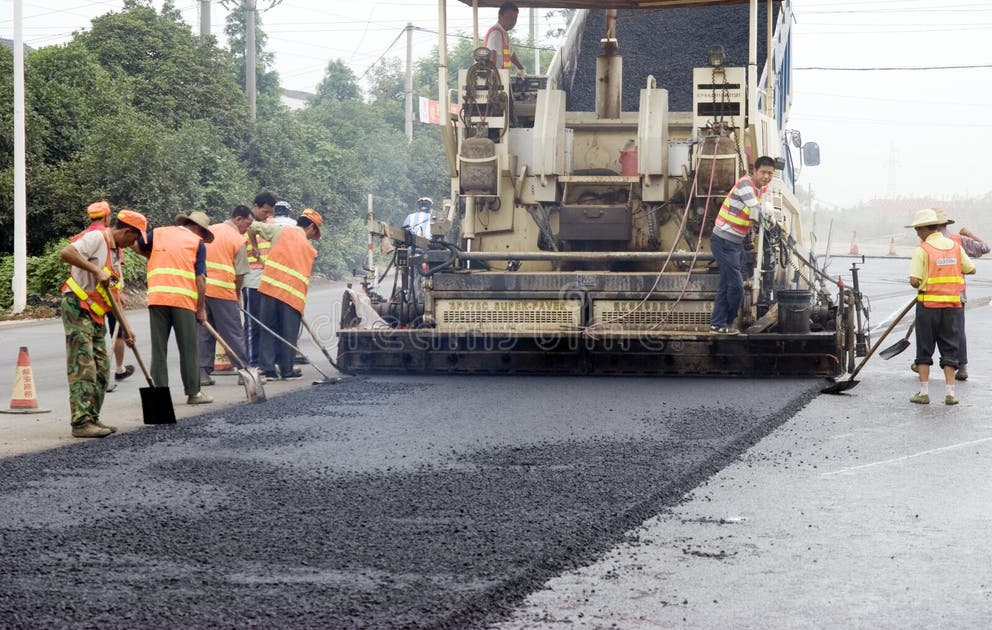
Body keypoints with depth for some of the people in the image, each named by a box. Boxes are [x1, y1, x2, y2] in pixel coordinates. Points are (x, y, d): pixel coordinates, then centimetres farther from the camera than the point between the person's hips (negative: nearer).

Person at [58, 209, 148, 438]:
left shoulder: (115, 251, 18)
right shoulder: (96, 238, -10)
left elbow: (113, 294, 21)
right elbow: (66, 253, -27)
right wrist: (96, 270, -28)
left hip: (95, 316, 10)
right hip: (77, 309, -10)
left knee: (101, 370, 11)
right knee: (83, 367, -12)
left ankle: (92, 419, 17)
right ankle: (81, 423, -12)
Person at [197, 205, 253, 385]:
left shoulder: (209, 231, 12)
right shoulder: (238, 240, -5)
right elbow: (240, 274, -5)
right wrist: (237, 295, 10)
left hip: (202, 288, 5)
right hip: (223, 291, -5)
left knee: (203, 332, 9)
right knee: (234, 333, 3)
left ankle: (202, 372, 7)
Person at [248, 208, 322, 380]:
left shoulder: (280, 230, 10)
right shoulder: (310, 249, 14)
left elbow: (252, 227, 7)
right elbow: (305, 273, 13)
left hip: (270, 287, 1)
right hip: (293, 293, -1)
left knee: (269, 330, 8)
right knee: (288, 332, 9)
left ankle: (267, 369, 4)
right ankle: (287, 370, 13)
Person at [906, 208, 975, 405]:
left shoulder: (922, 250, -10)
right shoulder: (955, 246, 4)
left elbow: (914, 281, -16)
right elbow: (971, 269, 13)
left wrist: (921, 285, 6)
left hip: (928, 305, -3)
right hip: (952, 306, 3)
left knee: (924, 350, 7)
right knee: (949, 349, 8)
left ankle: (924, 392, 7)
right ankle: (949, 393, 4)